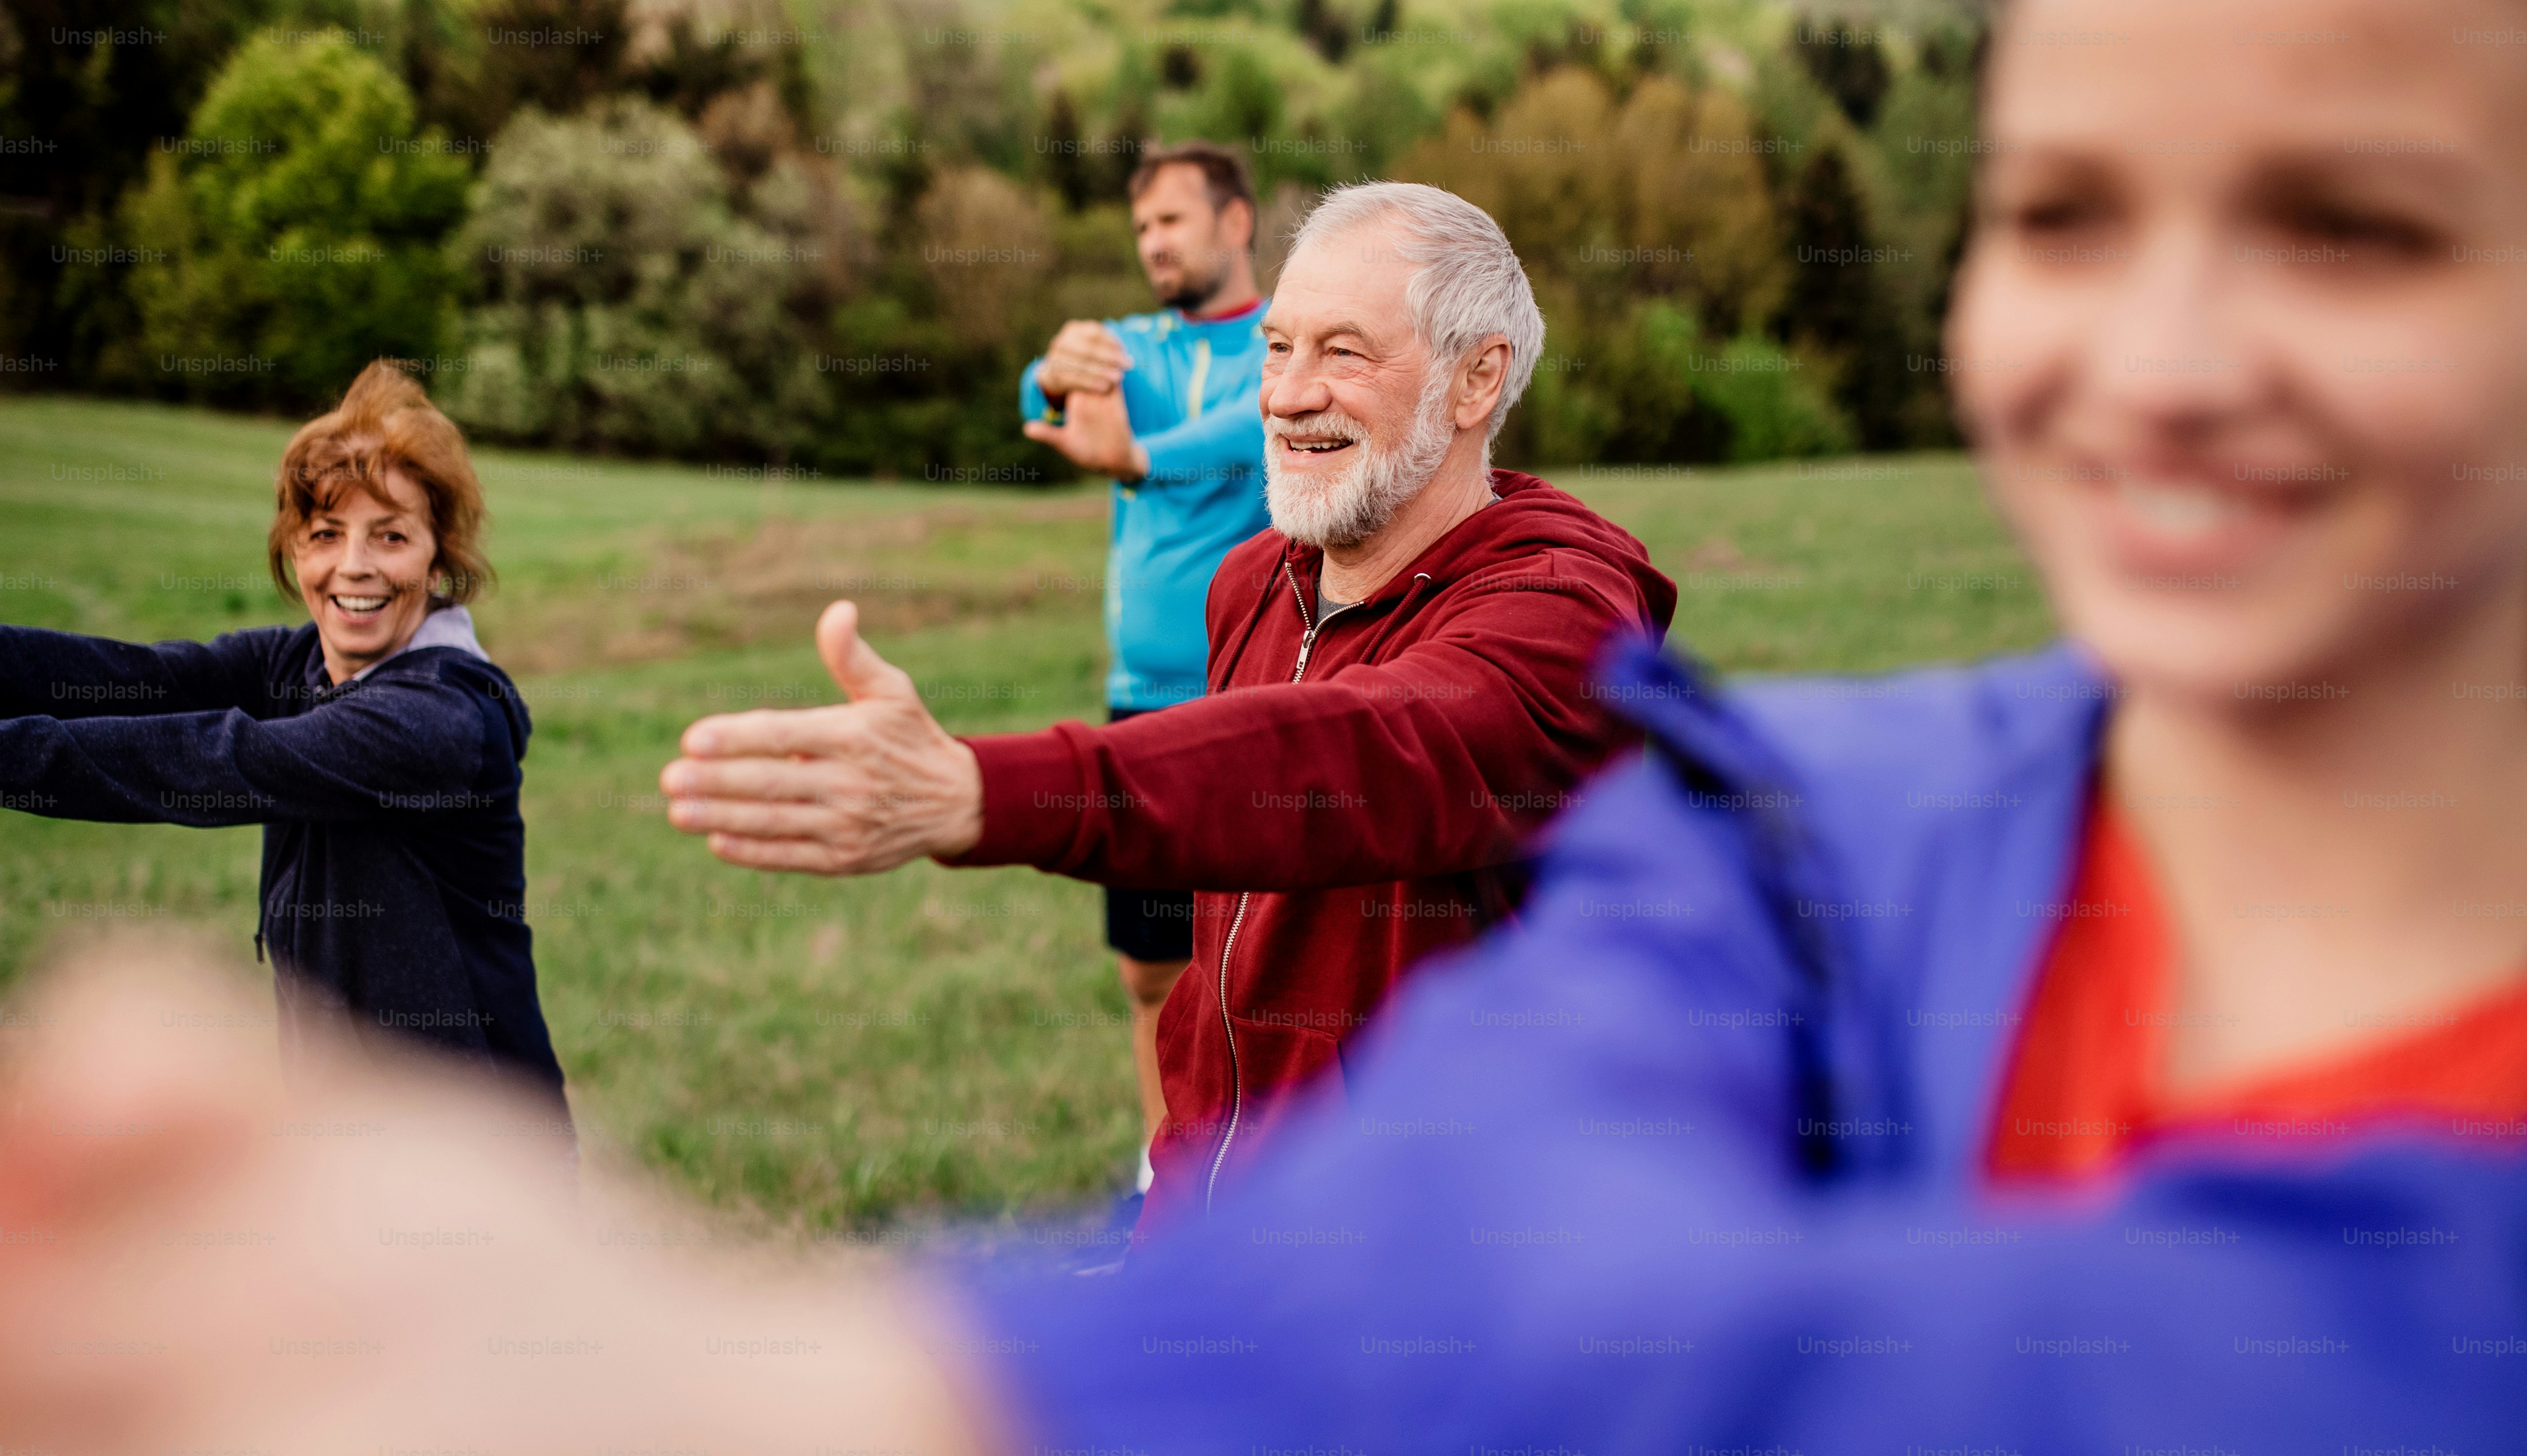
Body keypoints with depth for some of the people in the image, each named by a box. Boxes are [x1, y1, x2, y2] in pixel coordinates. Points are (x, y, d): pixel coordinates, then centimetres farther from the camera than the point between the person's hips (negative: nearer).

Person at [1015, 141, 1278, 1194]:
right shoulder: (1131, 350, 11)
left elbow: (1270, 423, -27)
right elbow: (1047, 395, -11)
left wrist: (1135, 456, -44)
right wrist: (1059, 378, -36)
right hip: (1147, 702, 5)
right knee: (1152, 971, 12)